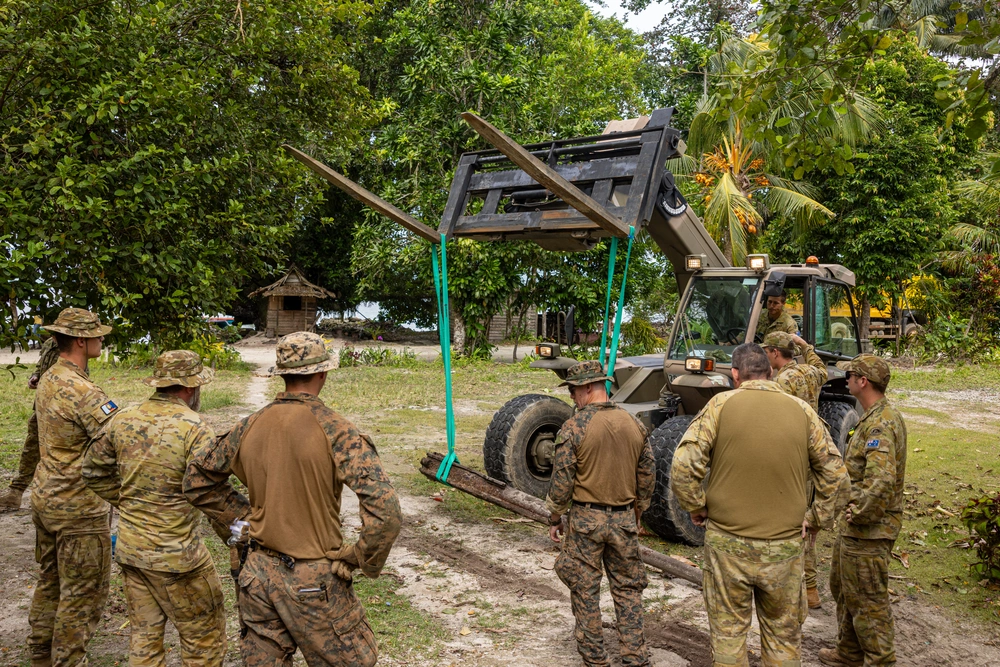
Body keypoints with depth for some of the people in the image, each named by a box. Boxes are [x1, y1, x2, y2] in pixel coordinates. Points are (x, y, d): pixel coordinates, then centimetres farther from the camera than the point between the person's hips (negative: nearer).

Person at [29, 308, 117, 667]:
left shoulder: (48, 379, 5)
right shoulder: (82, 391, -25)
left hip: (44, 498, 10)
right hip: (78, 507, -10)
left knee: (51, 580, 22)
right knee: (84, 591, 4)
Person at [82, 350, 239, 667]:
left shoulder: (123, 419, 1)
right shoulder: (194, 428, -19)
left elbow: (94, 471, 11)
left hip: (129, 546, 7)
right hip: (174, 552, -7)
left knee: (144, 632, 19)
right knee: (204, 634, 10)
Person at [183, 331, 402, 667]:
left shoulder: (249, 427, 0)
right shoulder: (335, 431, -17)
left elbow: (196, 480, 14)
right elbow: (384, 510, -26)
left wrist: (237, 515, 14)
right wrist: (364, 560, -11)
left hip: (258, 573, 6)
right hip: (313, 583, -5)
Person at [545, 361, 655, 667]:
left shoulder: (573, 427, -14)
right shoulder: (634, 424, 1)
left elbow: (562, 480, -12)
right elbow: (647, 475, 7)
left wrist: (555, 517, 1)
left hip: (586, 518, -4)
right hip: (624, 519, 4)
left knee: (585, 589, 9)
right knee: (627, 589, 14)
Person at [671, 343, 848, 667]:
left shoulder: (721, 404, -7)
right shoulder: (801, 410, 0)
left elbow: (683, 465, -13)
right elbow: (834, 471, 4)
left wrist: (697, 507, 1)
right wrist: (815, 517, 12)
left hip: (728, 543, -2)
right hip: (785, 546, 2)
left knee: (728, 631, 13)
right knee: (783, 634, 18)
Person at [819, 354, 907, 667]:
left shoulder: (881, 424, -23)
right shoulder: (883, 416, 11)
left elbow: (882, 479, -34)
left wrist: (859, 514, -22)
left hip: (869, 529, -11)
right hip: (855, 527, 11)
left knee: (867, 599, 1)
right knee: (842, 587, 23)